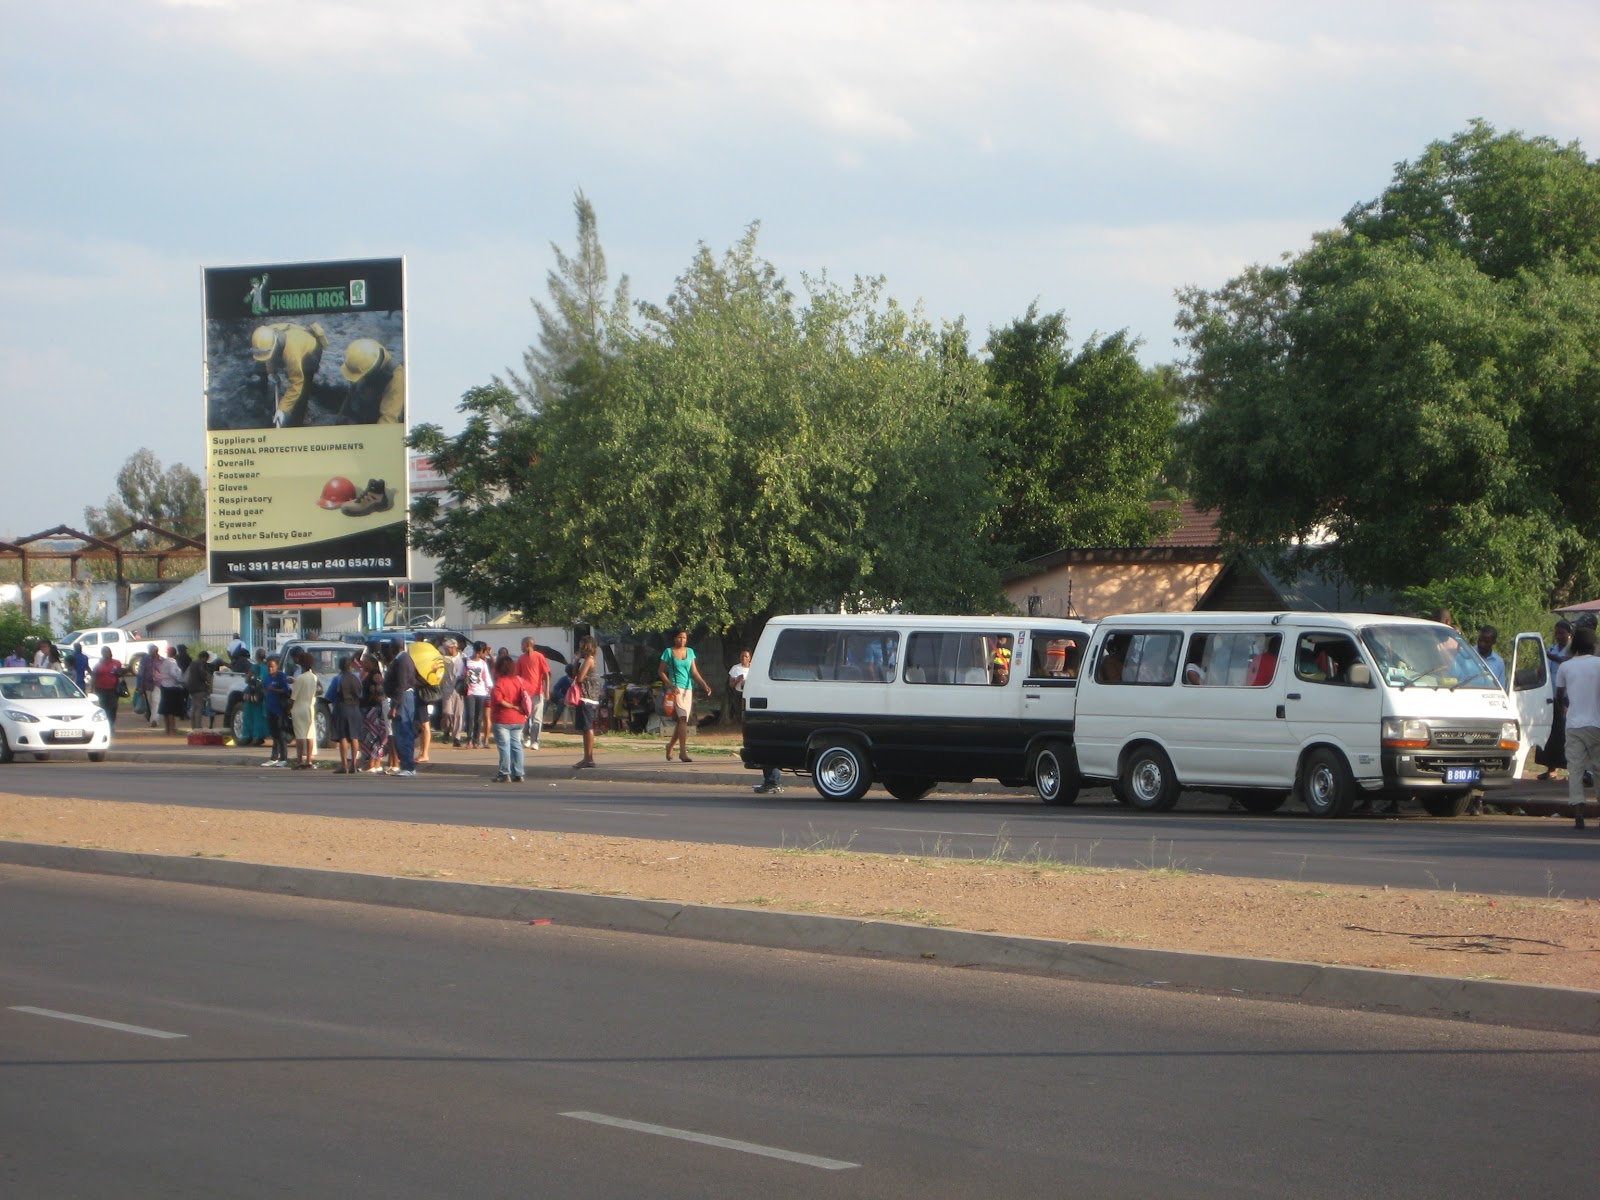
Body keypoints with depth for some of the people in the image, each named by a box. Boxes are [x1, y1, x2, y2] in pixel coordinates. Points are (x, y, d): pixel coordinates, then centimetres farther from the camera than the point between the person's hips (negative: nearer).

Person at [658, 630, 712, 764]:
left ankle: (670, 745, 30)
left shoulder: (690, 652, 12)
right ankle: (683, 752, -20)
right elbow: (661, 671, -1)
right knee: (682, 719, -18)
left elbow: (694, 672, 10)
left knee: (681, 721, 8)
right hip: (675, 689, -5)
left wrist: (704, 684, -4)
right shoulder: (668, 652, -1)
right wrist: (671, 685, -14)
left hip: (688, 689, 5)